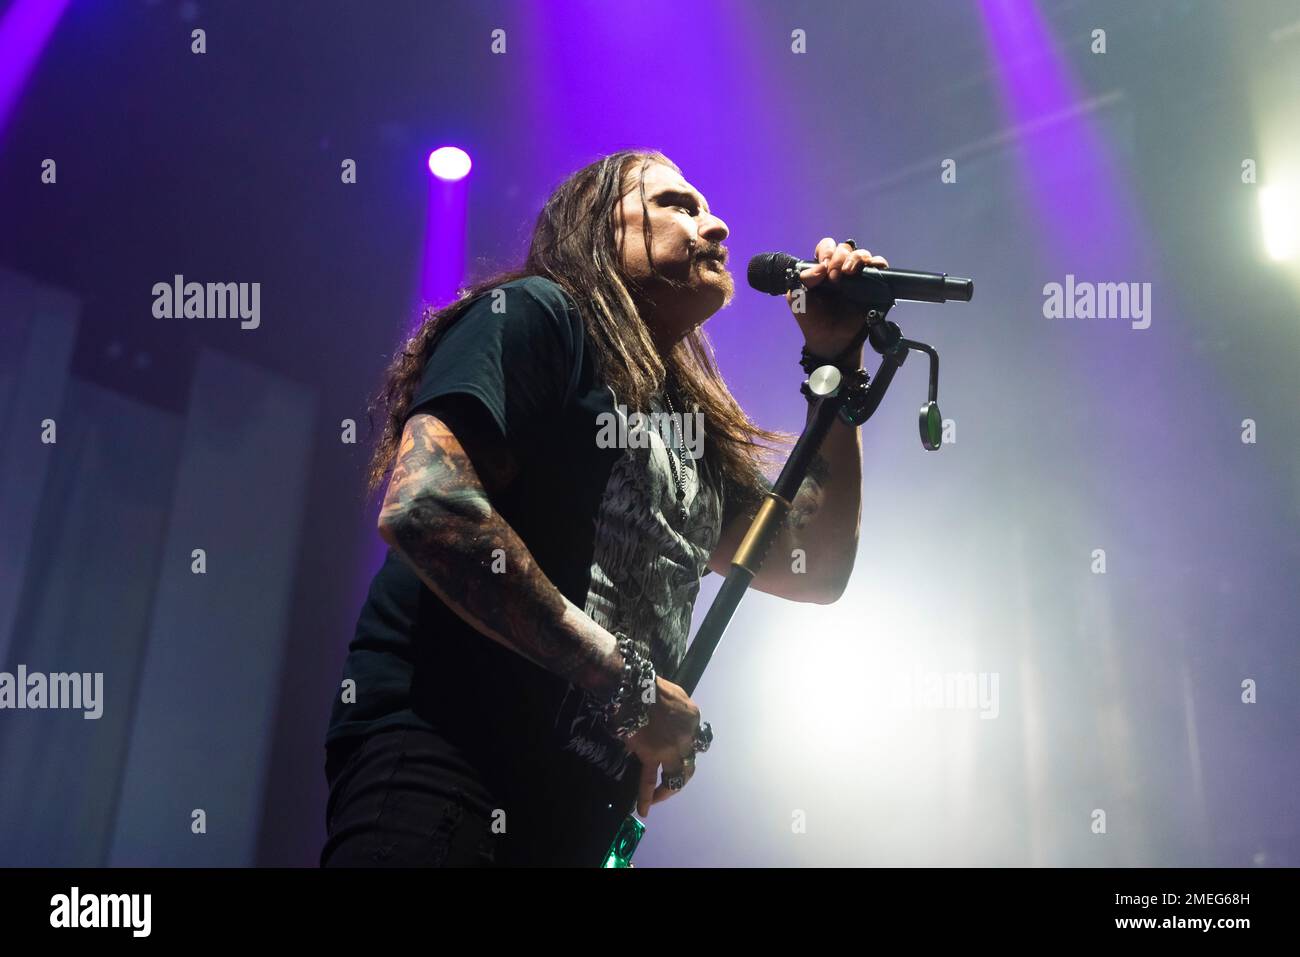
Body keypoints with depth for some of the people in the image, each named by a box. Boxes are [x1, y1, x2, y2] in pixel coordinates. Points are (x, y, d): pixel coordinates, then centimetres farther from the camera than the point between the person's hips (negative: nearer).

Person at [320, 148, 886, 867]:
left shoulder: (687, 414, 19)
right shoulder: (536, 315, -3)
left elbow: (816, 570, 19)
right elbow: (422, 506, -19)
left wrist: (837, 362, 15)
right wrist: (622, 676, -16)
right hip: (441, 760, -8)